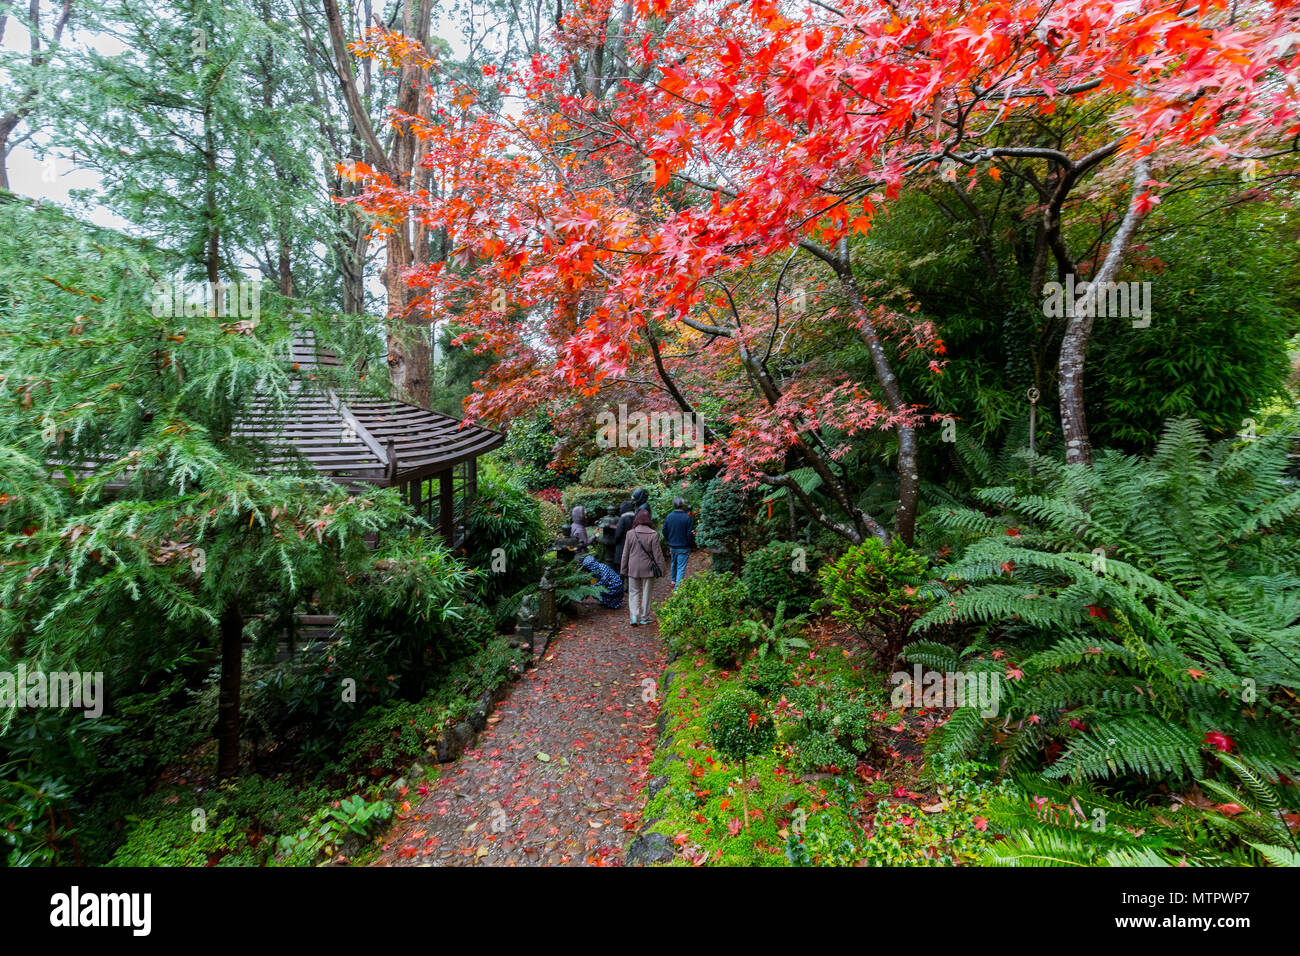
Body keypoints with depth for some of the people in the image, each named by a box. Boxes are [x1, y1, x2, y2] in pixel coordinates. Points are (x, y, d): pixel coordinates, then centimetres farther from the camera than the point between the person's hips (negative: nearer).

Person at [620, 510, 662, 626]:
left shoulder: (630, 533, -5)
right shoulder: (653, 534, -11)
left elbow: (625, 554, 1)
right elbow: (657, 554, -7)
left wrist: (624, 569, 10)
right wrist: (658, 569, 3)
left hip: (633, 568, 1)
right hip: (648, 569, -1)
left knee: (634, 592, 13)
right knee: (646, 593, 12)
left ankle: (634, 616, -1)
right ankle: (644, 618, 21)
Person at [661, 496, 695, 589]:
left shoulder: (669, 516, -2)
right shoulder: (687, 517, -17)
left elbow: (664, 531, 5)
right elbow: (690, 533, -15)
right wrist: (691, 544, 1)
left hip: (672, 546, 5)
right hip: (683, 547, -5)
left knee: (674, 563, 26)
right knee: (681, 567, 0)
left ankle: (673, 581, 43)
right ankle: (677, 588, -3)